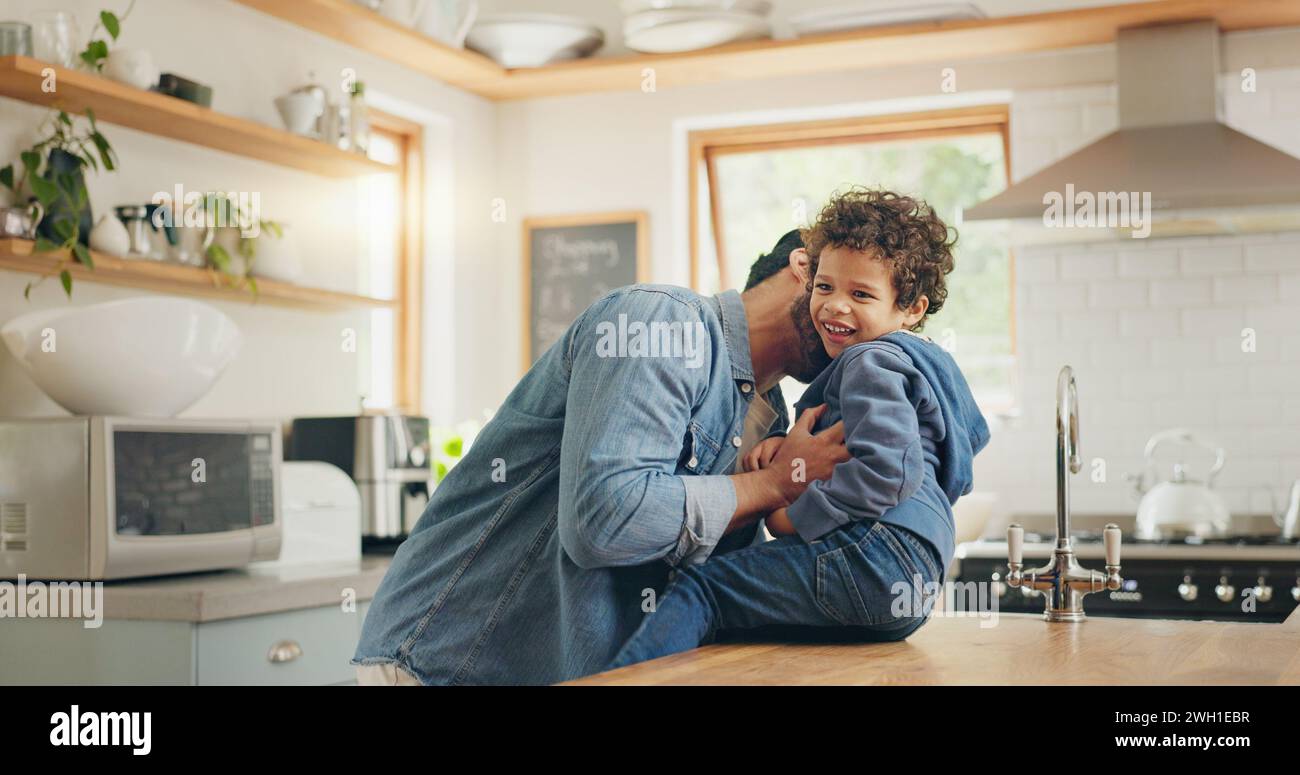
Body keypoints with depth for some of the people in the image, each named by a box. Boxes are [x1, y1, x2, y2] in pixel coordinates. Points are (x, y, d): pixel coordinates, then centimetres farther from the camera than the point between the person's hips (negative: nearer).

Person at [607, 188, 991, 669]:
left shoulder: (872, 361, -5)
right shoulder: (921, 361, 27)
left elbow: (889, 468, -20)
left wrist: (798, 517, -13)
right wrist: (795, 445, 12)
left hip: (878, 554, -11)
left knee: (699, 590, -13)